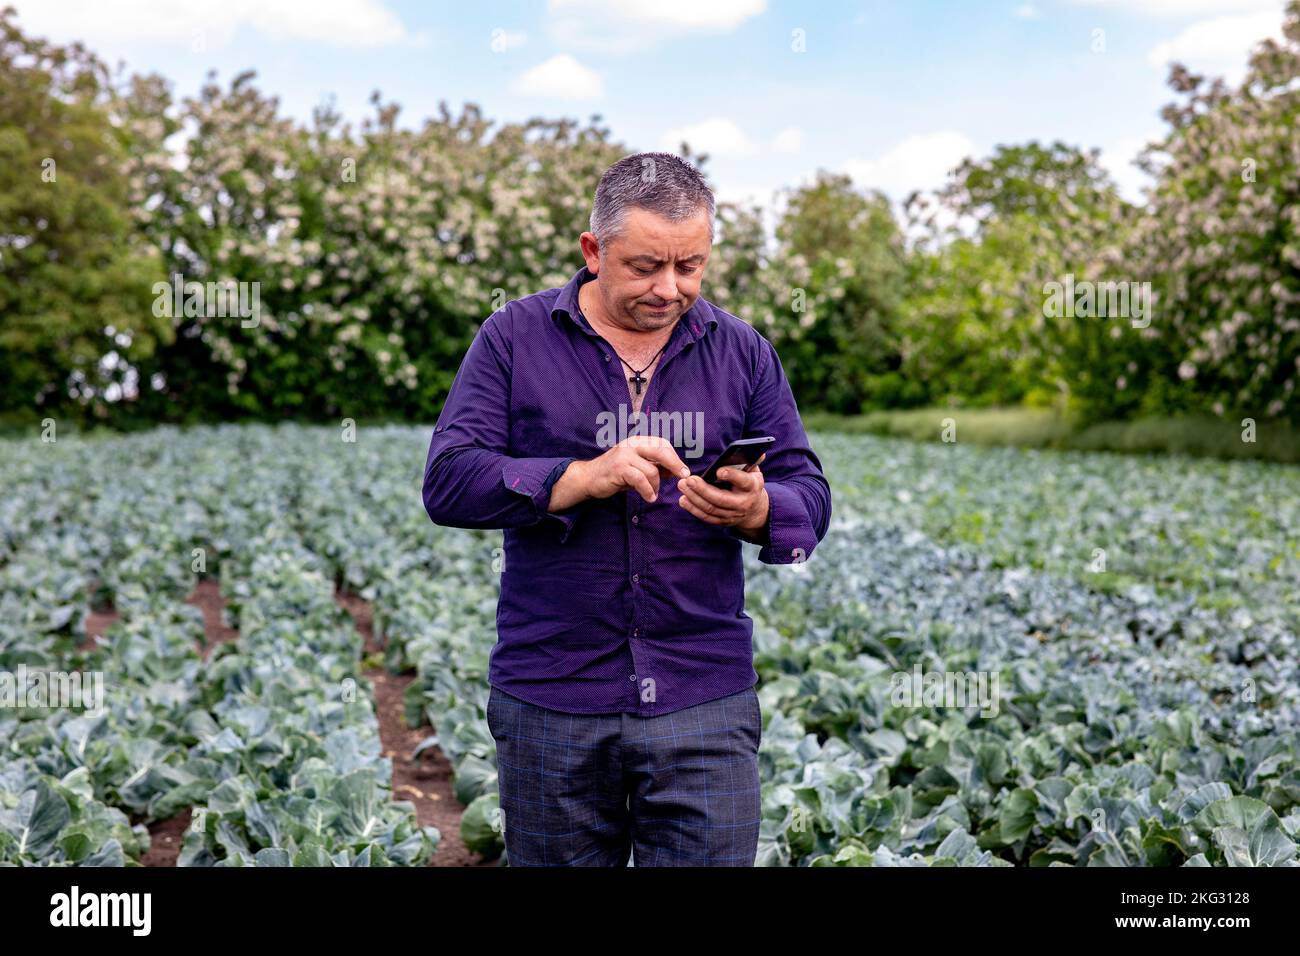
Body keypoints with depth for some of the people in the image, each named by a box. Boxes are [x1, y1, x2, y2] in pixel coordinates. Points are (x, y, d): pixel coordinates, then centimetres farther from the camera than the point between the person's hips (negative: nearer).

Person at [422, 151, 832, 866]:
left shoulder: (743, 352, 7)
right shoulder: (515, 338, 1)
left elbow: (810, 500, 5)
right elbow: (448, 484, -8)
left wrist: (756, 510, -19)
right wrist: (588, 477, -21)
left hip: (704, 700, 1)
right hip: (550, 700, 0)